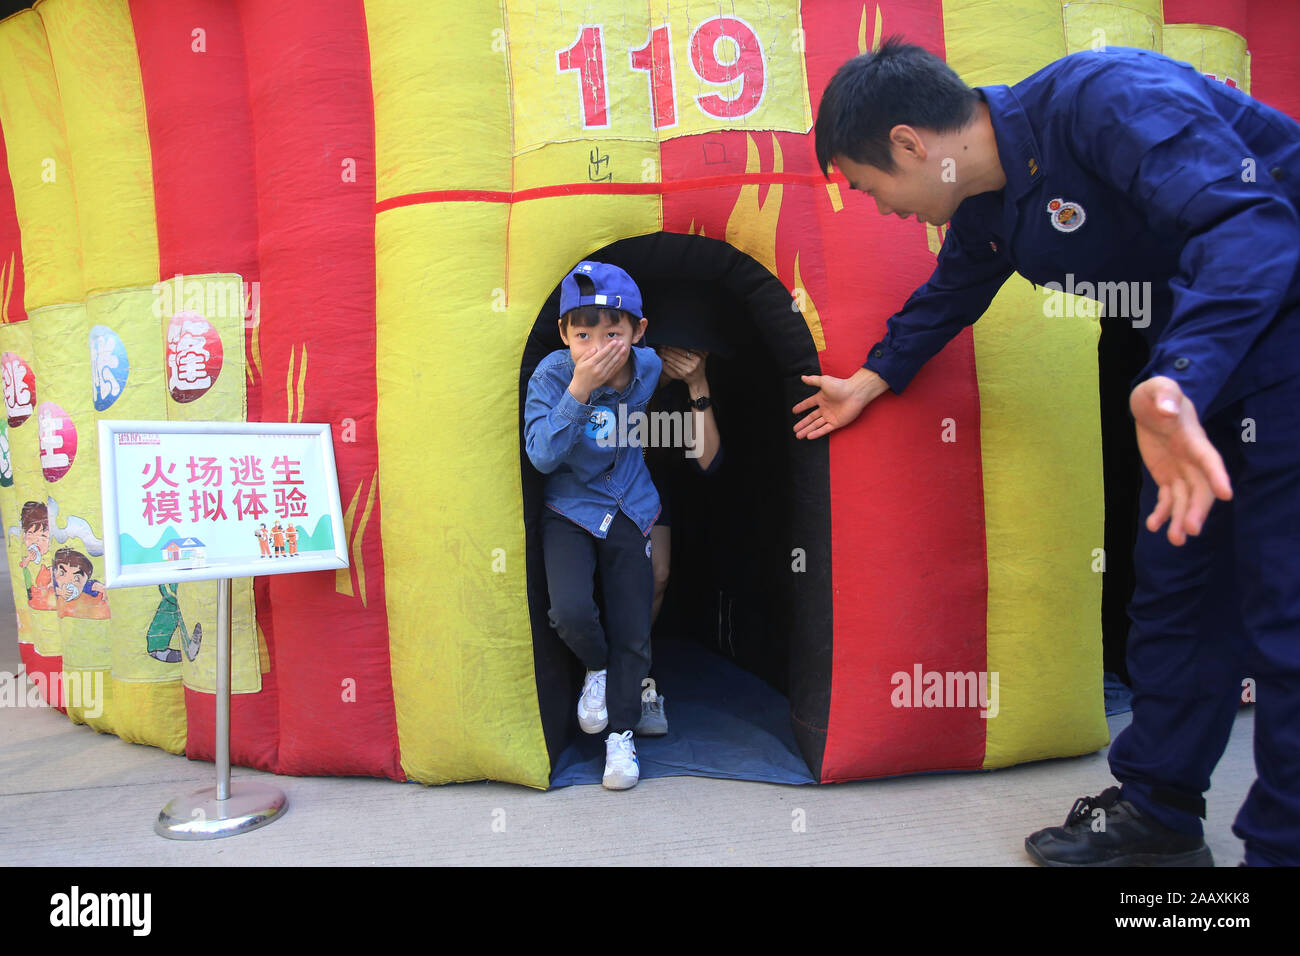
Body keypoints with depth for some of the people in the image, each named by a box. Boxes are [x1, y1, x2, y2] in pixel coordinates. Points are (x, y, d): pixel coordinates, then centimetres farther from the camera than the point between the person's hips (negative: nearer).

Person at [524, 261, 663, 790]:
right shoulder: (552, 374, -18)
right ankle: (596, 667, 14)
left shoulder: (649, 369, -7)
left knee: (633, 631, 3)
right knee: (572, 613, -22)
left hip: (630, 513, 3)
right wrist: (580, 390, -34)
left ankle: (621, 734, 23)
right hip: (570, 512, -2)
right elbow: (542, 456, -28)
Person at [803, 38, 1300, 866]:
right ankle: (1158, 812, 25)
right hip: (1197, 361, 9)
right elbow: (950, 295, 21)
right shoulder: (986, 208, 3)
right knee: (1177, 586, 11)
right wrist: (871, 380, 29)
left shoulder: (1104, 99, -25)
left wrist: (1180, 382, -48)